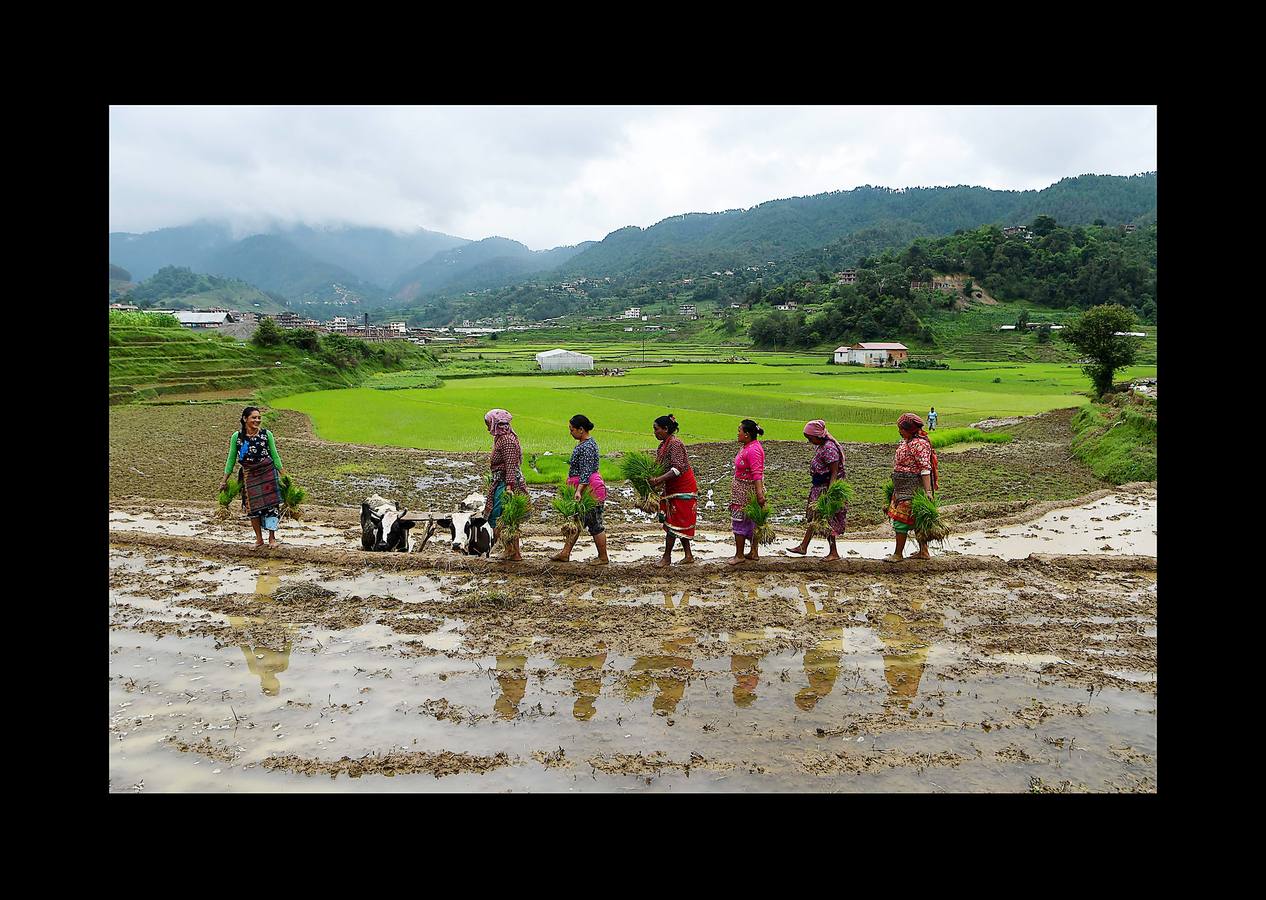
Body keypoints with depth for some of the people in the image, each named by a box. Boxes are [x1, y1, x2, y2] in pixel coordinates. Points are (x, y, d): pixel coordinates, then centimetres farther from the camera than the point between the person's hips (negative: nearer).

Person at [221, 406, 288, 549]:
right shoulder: (237, 436, -2)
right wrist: (224, 480, 7)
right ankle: (259, 539, 20)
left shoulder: (266, 434, -3)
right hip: (249, 475, 1)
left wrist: (284, 475, 4)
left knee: (270, 505, 2)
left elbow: (275, 456, 5)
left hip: (268, 473, -1)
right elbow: (231, 459, 6)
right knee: (252, 507, 5)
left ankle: (272, 537, 17)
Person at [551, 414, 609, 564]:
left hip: (589, 489, -11)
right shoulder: (583, 443, 12)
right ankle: (565, 553, 22)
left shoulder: (587, 447, -20)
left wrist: (578, 491, -33)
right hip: (584, 489, 11)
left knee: (595, 524, 0)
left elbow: (586, 472, -27)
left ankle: (603, 558, 11)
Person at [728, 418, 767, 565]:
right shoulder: (747, 446, 8)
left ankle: (739, 555, 8)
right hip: (742, 488, 10)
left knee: (739, 521, -1)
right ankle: (754, 552, 25)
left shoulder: (753, 450, -23)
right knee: (751, 522, 16)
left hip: (747, 490, -10)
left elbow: (757, 473, -30)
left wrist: (759, 493, -36)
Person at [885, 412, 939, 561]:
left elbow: (925, 469, -23)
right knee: (915, 520, 15)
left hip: (912, 488, -10)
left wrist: (928, 492, -27)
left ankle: (898, 554, 3)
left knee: (901, 520, -5)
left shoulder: (919, 444, -19)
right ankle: (923, 551, 23)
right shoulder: (907, 441, 12)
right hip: (903, 487, 10)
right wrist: (895, 484, 25)